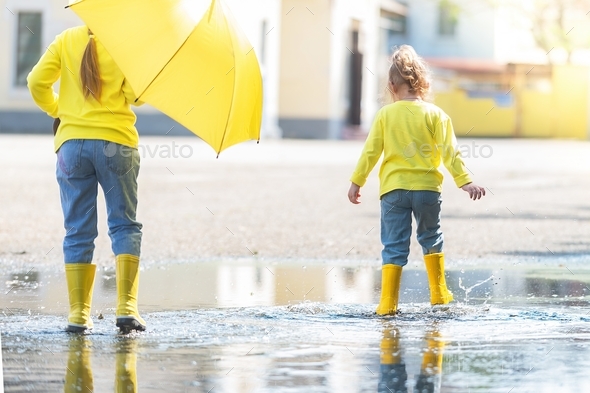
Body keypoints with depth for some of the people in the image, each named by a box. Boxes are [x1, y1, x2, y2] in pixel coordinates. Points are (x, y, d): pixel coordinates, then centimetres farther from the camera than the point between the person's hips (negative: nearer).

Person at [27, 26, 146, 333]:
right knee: (124, 224, 6)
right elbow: (136, 93, -9)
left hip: (71, 143, 2)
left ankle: (78, 314, 2)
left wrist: (56, 110, 18)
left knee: (77, 231, 6)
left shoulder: (66, 40, 6)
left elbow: (37, 82, 1)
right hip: (116, 141, -2)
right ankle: (126, 307, -6)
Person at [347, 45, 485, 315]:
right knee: (431, 239, 21)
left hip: (393, 187, 0)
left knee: (394, 245, 2)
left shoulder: (385, 115, 2)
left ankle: (388, 302, -4)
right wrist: (464, 181, -3)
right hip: (427, 186, 0)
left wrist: (356, 182, 12)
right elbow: (449, 151, -5)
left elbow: (370, 152, 4)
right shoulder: (435, 114, -1)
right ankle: (438, 293, 24)